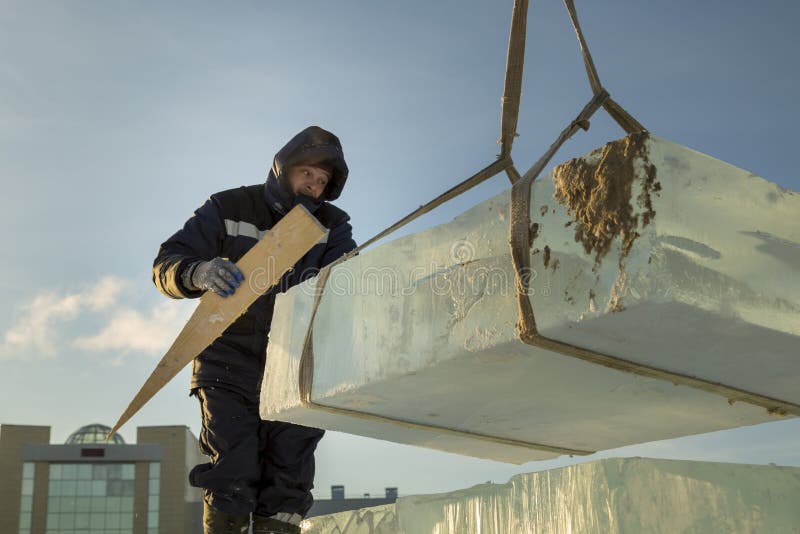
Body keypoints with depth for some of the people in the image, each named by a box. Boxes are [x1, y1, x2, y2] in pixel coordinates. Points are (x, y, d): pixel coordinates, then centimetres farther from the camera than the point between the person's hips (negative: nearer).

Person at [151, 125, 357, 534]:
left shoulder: (332, 225, 4)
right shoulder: (228, 209, -2)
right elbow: (166, 265, -8)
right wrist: (199, 272, -32)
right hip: (229, 360, -2)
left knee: (288, 480, -1)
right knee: (232, 473, -11)